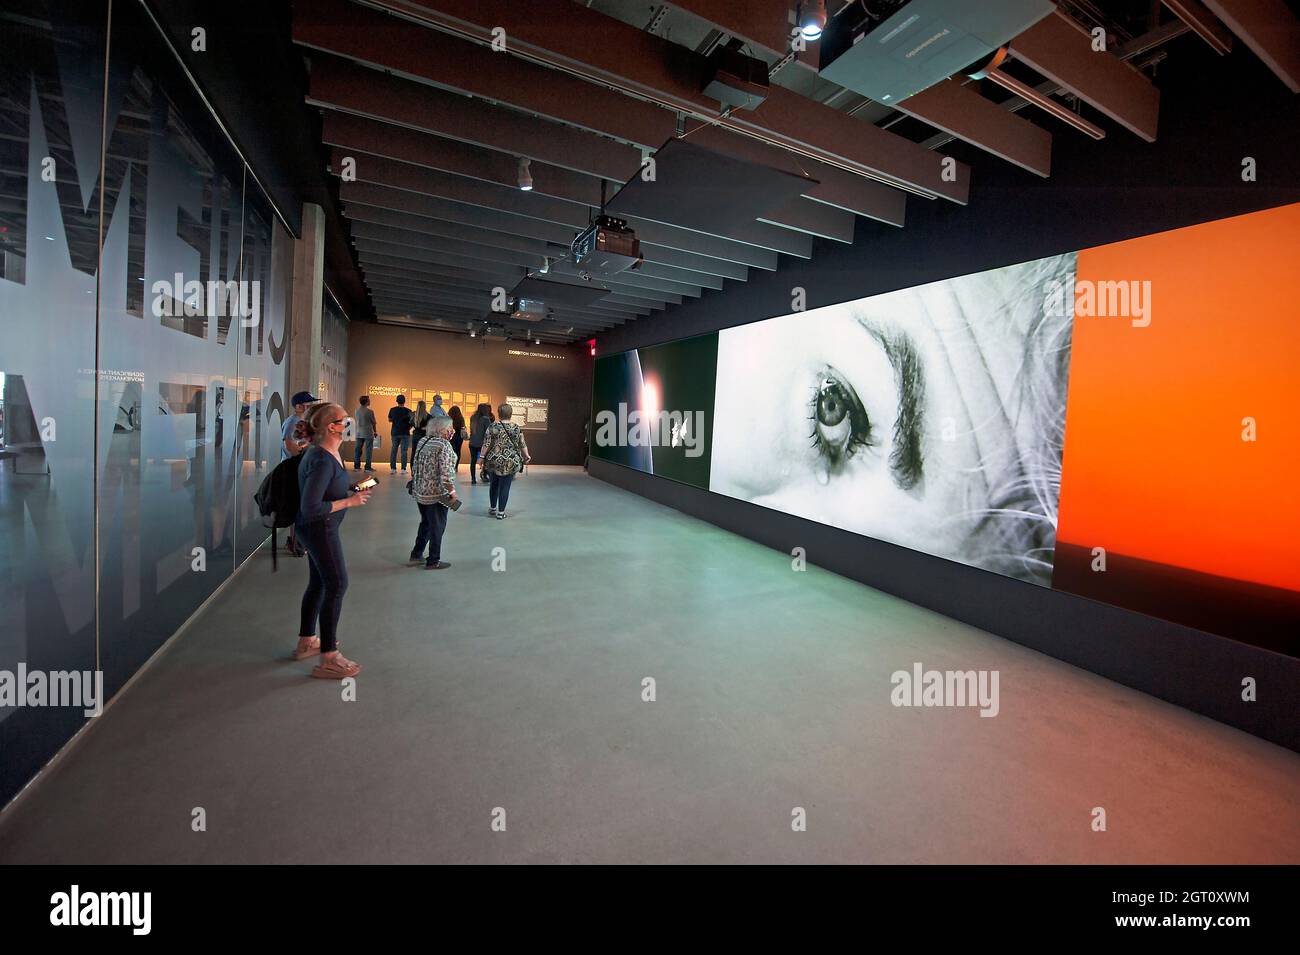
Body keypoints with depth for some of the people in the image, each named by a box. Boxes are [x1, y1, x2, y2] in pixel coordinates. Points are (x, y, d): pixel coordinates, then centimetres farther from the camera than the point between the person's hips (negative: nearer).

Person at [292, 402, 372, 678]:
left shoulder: (329, 452, 3)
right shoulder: (322, 461, -26)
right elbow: (310, 508, -29)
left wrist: (351, 493, 5)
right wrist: (349, 502, -22)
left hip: (318, 528, 10)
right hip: (319, 528, -10)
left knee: (319, 582, 20)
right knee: (337, 585, -4)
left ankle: (306, 641, 36)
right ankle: (328, 658, 4)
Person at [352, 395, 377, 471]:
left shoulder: (356, 410, 2)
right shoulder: (370, 411, -13)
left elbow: (355, 420, 13)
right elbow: (374, 423, -5)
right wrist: (375, 431, 9)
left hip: (359, 433, 5)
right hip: (368, 433, -5)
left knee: (357, 449, 11)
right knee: (368, 450, 1)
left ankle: (356, 466, 15)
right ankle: (368, 467, 0)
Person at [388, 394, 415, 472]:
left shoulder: (392, 410, 1)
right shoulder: (408, 411, -8)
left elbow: (389, 420, 12)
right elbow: (411, 422, -4)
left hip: (395, 433, 3)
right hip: (405, 433, -3)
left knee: (394, 450, 11)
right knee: (404, 451, 0)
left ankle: (392, 468, 10)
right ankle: (403, 468, -4)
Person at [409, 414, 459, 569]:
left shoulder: (423, 442, 6)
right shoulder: (444, 445, -18)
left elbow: (414, 465, 12)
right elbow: (446, 473, -23)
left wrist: (415, 482, 23)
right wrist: (452, 492, -15)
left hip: (419, 492, 8)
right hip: (436, 494, -8)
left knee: (426, 523, 24)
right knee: (437, 527, 6)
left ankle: (416, 554, 34)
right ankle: (433, 561, 16)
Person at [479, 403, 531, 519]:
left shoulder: (493, 426, -4)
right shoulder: (516, 428, -1)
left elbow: (486, 444, -8)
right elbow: (522, 444, 4)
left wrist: (482, 457, -1)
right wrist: (527, 456, 18)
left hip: (494, 461, 1)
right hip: (510, 462, -1)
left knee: (494, 484, 18)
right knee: (505, 487, 4)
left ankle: (493, 508, 29)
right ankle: (501, 512, 6)